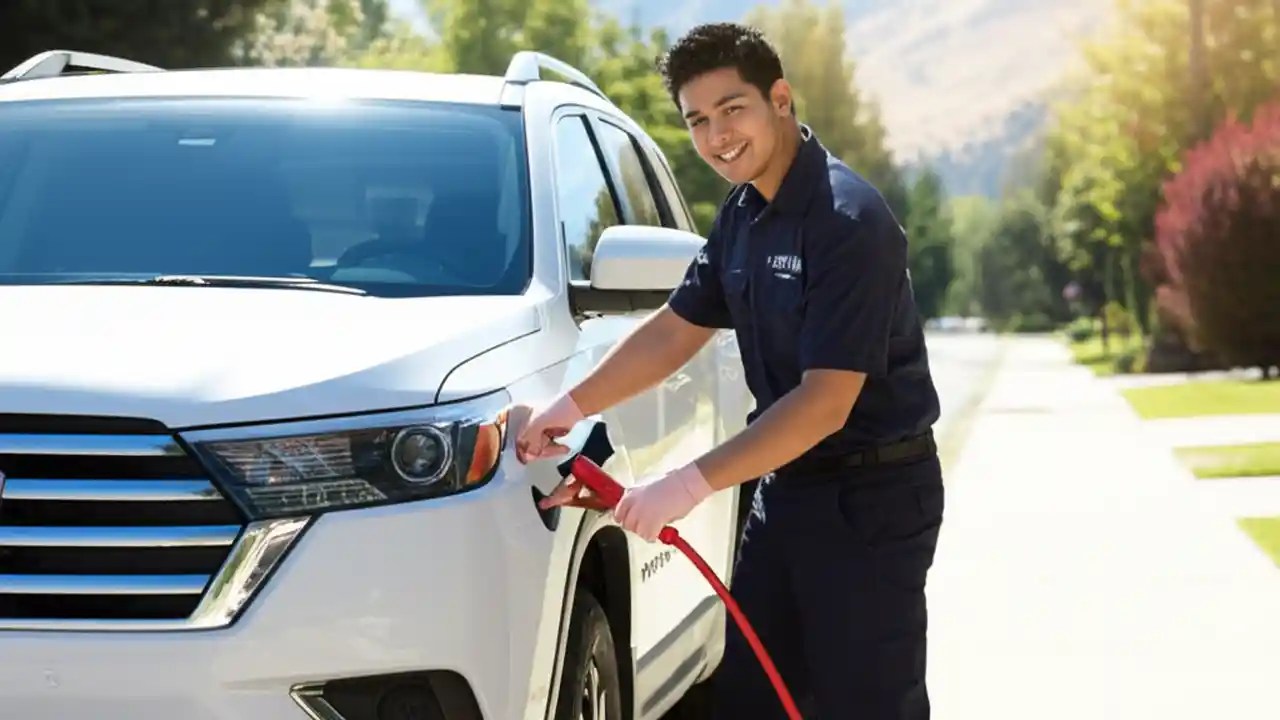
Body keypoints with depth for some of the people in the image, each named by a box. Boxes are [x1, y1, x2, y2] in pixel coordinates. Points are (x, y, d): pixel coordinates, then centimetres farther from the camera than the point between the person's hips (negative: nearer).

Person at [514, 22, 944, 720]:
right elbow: (676, 328, 16)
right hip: (786, 485, 9)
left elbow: (826, 402, -25)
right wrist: (572, 405, 5)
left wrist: (692, 483, -27)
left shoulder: (849, 220, -21)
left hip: (870, 499, -9)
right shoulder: (742, 215, 7)